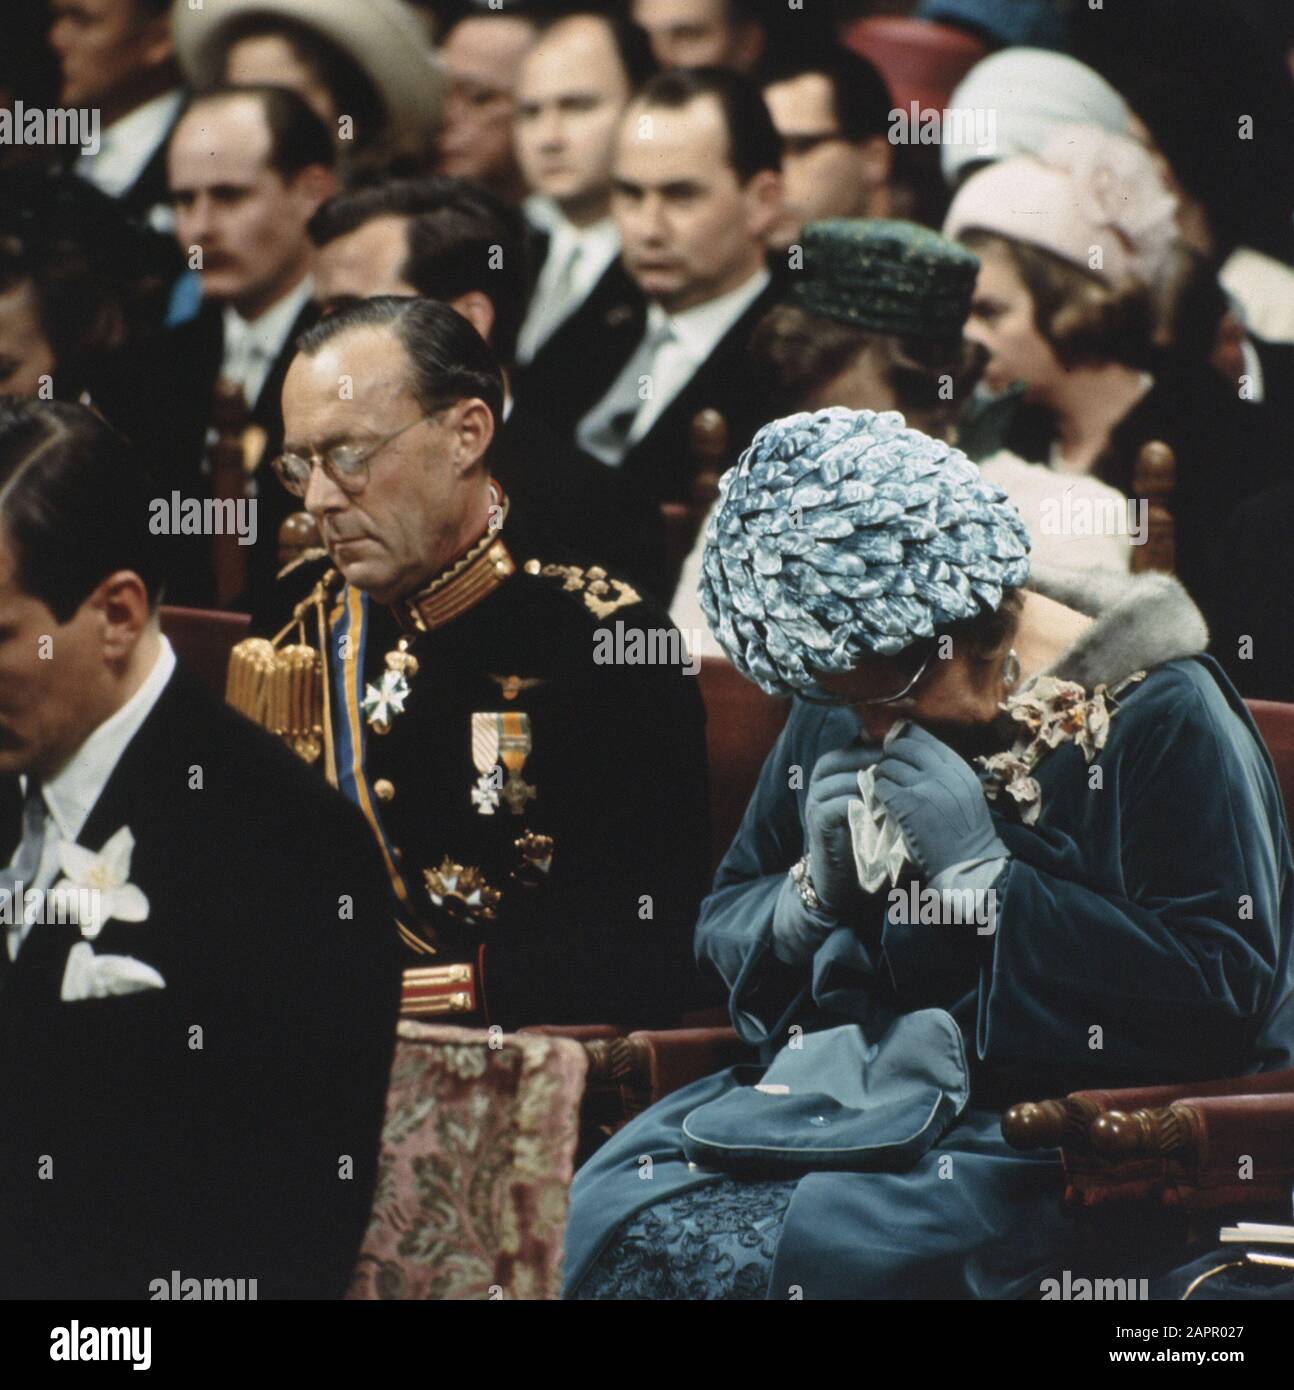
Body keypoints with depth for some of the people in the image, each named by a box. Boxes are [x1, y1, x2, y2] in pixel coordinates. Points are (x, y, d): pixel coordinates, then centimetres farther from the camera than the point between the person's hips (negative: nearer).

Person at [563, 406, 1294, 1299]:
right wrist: (813, 892, -5)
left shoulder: (1166, 716, -8)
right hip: (848, 1085, 6)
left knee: (835, 1237, -35)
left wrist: (981, 870, -17)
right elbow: (726, 919, 20)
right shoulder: (842, 710, 11)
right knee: (609, 1202, -21)